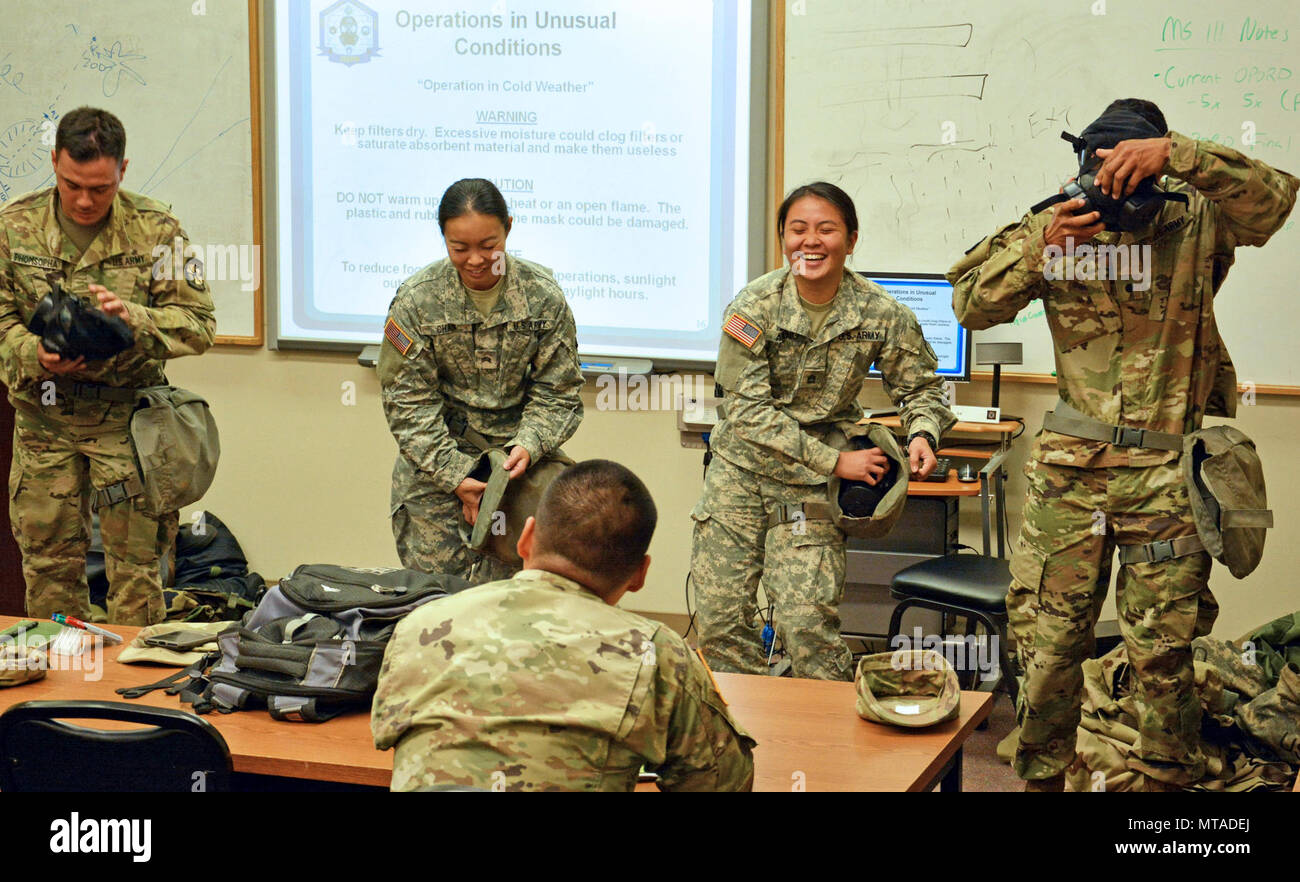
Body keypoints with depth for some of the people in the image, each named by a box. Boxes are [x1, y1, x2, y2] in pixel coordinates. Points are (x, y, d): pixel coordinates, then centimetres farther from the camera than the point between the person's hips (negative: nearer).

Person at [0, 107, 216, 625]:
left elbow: (198, 324, -6)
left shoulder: (155, 228, -5)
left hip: (126, 420, -2)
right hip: (42, 420, 2)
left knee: (135, 562, -1)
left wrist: (133, 318, -25)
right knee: (48, 562, 10)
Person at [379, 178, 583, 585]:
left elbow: (557, 392, 1)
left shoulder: (542, 296, -4)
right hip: (433, 461, 0)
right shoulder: (417, 300, -6)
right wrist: (454, 476, -15)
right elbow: (408, 401, -5)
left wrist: (529, 446, -19)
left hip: (515, 460, 1)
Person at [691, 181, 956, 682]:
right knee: (721, 619, 1)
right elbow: (748, 409, -14)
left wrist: (922, 433, -16)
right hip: (740, 469, 1)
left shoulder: (881, 315, -8)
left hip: (812, 483, -1)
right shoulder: (755, 305, -11)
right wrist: (835, 461, -18)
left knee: (806, 623, -12)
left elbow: (920, 386, 8)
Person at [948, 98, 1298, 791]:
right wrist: (1040, 251, -15)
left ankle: (1166, 780, 22)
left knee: (1163, 650, 4)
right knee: (1046, 638, 4)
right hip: (1068, 467, 2)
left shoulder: (1197, 222, 1)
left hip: (1168, 473, -1)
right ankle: (1040, 776, 20)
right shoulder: (1060, 226, 5)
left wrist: (1175, 154, -28)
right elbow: (971, 306, 1)